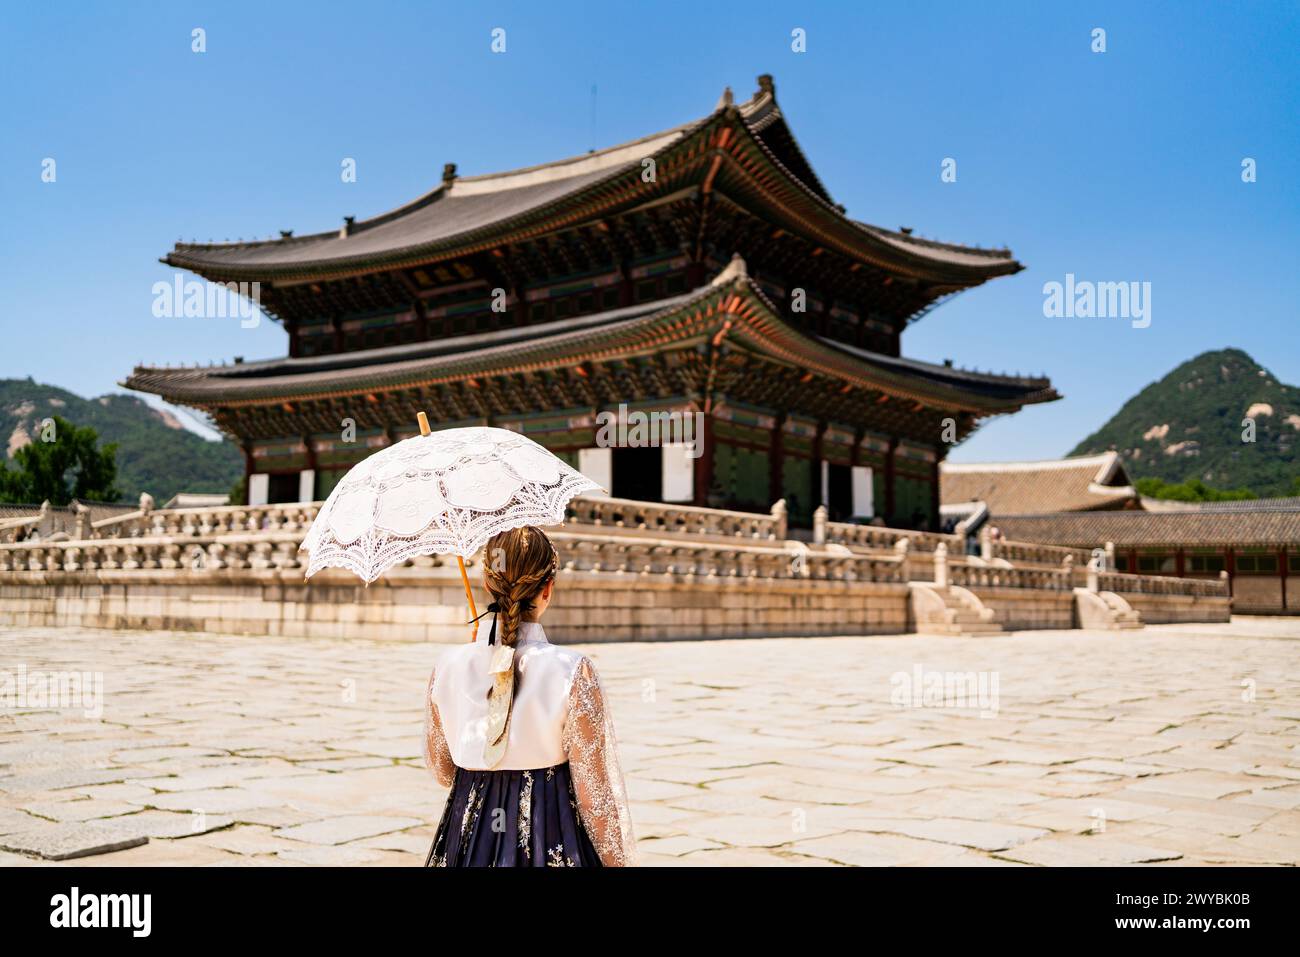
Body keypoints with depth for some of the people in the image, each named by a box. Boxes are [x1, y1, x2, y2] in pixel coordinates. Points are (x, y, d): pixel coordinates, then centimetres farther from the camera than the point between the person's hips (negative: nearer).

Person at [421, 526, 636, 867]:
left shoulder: (447, 668, -9)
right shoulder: (574, 672, -19)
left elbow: (441, 770, 6)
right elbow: (597, 791, -14)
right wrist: (619, 859, -1)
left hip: (466, 842, 3)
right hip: (553, 845, -2)